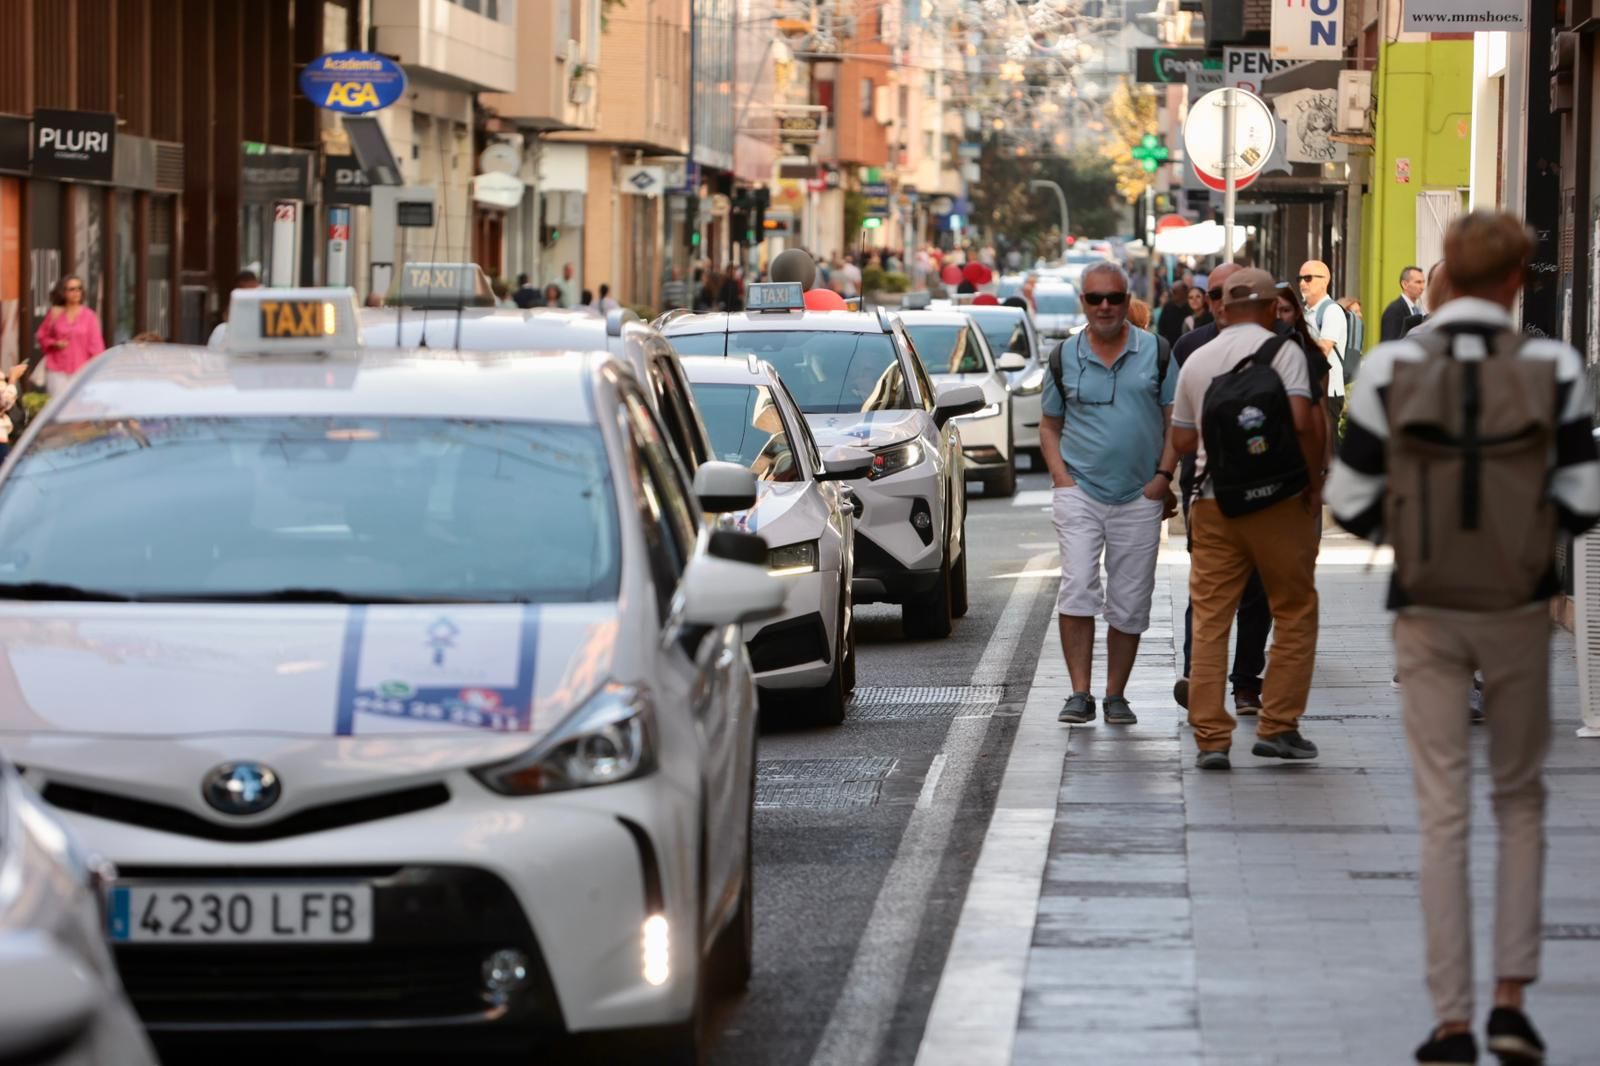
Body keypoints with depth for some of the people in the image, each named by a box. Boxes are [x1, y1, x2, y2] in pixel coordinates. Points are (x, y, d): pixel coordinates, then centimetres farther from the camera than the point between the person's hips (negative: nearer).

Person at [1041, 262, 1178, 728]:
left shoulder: (1155, 352, 4)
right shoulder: (1064, 357, 6)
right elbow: (1049, 426, 14)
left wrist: (1163, 476, -5)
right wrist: (1061, 477, -1)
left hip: (1140, 497, 0)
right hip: (1079, 492, 0)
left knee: (1129, 603, 4)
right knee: (1077, 588, -14)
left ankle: (1116, 695, 13)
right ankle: (1079, 693, -11)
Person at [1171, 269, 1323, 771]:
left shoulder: (1197, 361, 9)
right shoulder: (1283, 351, -4)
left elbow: (1182, 440, 12)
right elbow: (1303, 421, -16)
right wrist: (1315, 483, -6)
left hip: (1214, 503, 3)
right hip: (1280, 503, -3)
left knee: (1209, 621, 5)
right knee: (1295, 615, 9)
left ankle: (1210, 737, 0)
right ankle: (1278, 726, 5)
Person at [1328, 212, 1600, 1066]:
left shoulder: (1392, 369, -7)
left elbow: (1351, 504, -6)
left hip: (1427, 613, 0)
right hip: (1518, 610, 0)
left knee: (1442, 814, 4)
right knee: (1520, 801, 16)